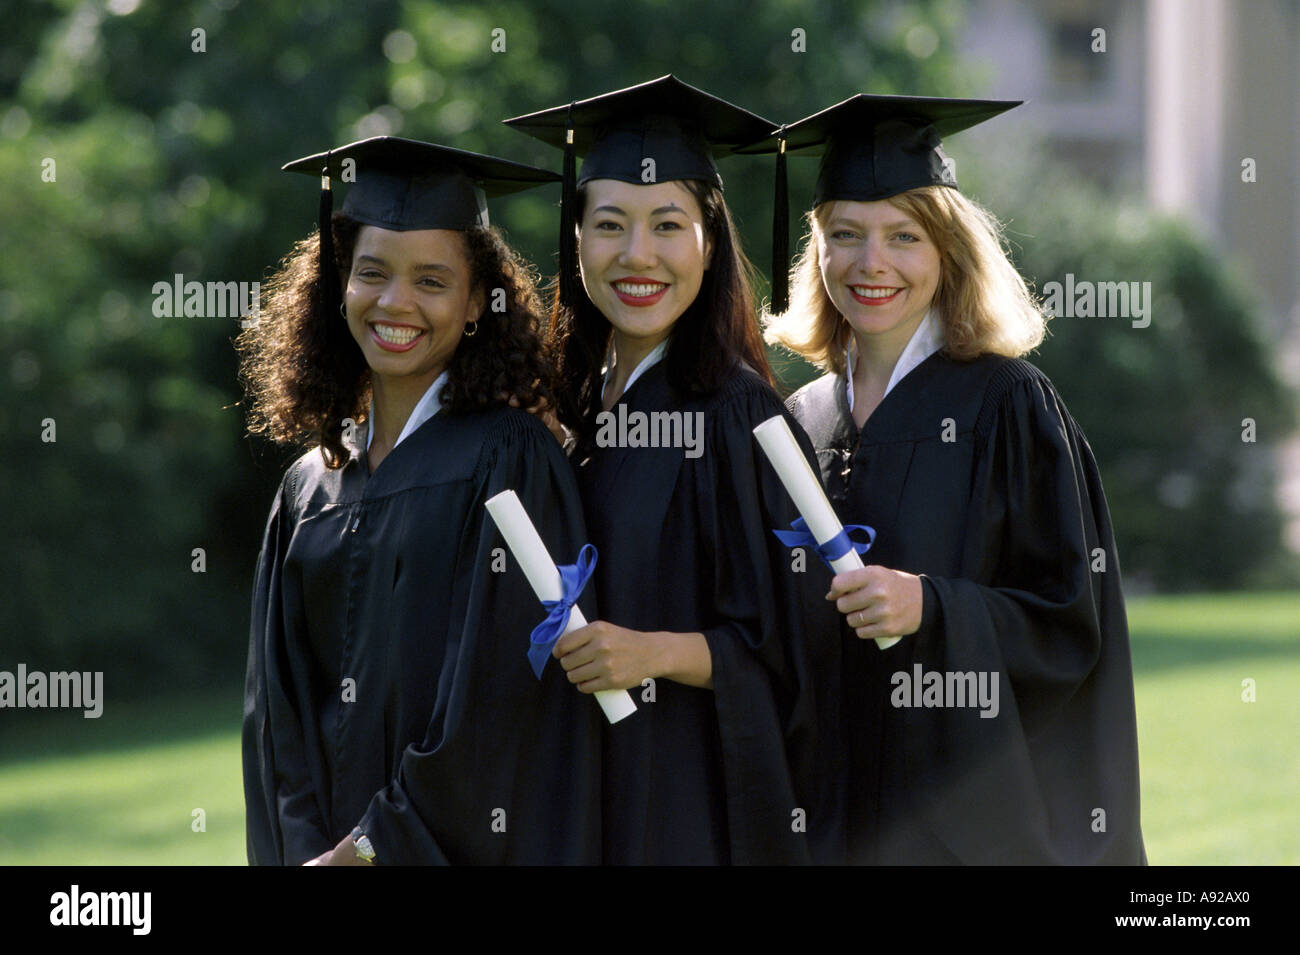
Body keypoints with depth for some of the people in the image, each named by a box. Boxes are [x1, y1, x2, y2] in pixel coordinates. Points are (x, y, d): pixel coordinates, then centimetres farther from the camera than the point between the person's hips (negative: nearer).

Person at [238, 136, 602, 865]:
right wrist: (307, 852, -9)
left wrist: (375, 847, -15)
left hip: (466, 850, -5)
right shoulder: (309, 491, 9)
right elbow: (278, 707, 6)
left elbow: (498, 696, -13)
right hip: (324, 849, 5)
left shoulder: (510, 462, -7)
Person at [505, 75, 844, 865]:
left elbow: (796, 649, -10)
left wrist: (659, 652, -21)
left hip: (704, 803, -6)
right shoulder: (579, 407, 8)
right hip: (590, 795, 6)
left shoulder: (737, 412, -9)